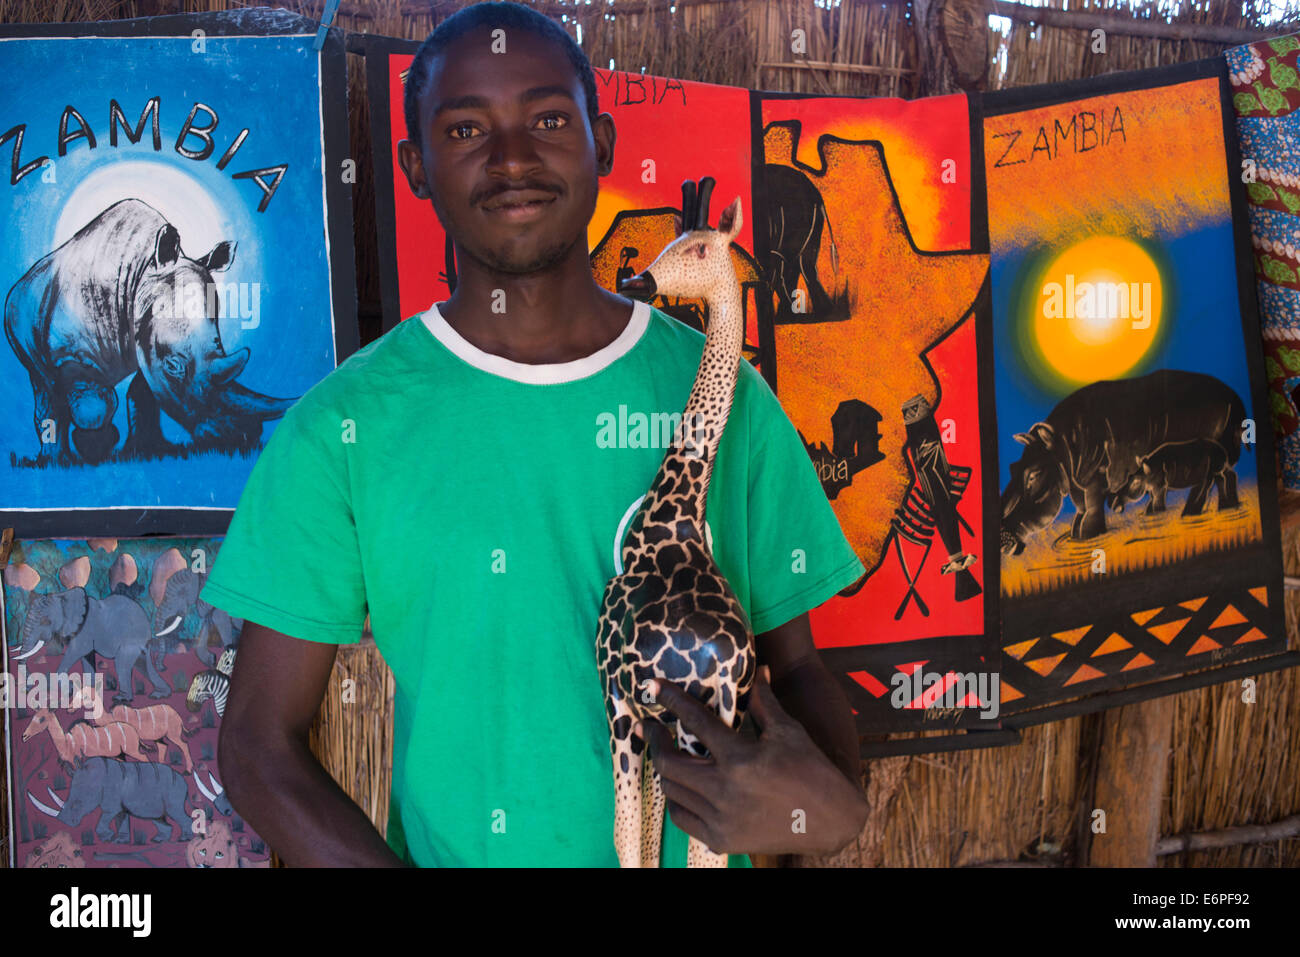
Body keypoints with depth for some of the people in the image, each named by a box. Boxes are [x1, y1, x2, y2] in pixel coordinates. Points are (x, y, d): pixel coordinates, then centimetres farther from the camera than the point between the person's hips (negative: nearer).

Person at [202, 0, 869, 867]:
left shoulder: (725, 397, -8)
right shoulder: (342, 429, -13)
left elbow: (797, 666, -1)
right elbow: (261, 745, -9)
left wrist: (835, 805, -21)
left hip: (701, 848, 2)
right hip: (439, 851, -1)